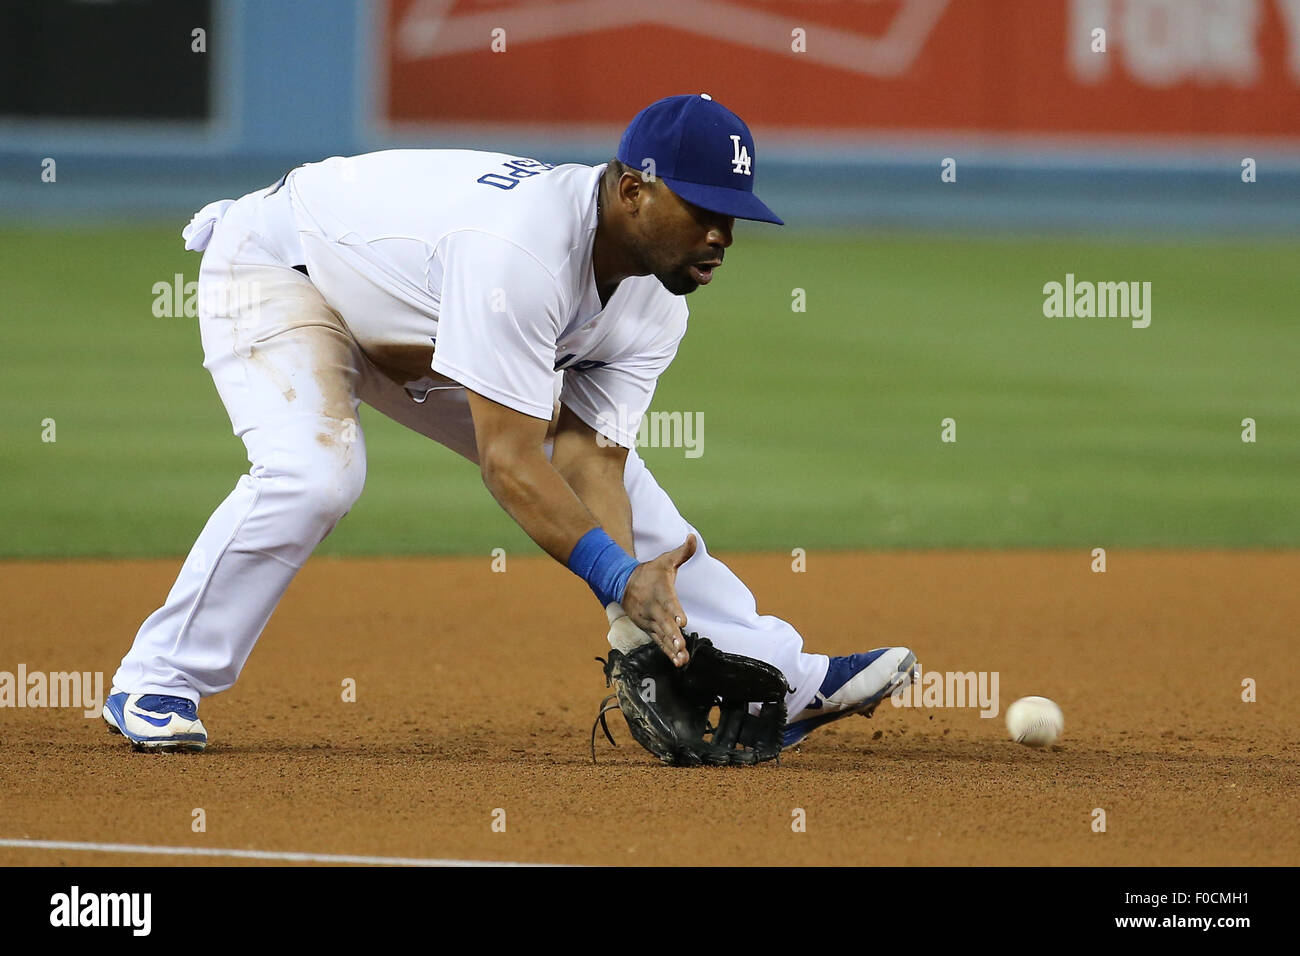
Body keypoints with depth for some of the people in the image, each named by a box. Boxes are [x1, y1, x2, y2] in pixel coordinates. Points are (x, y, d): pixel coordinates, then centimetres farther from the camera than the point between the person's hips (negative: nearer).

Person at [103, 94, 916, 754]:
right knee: (313, 472, -33)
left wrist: (636, 608, -31)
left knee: (605, 463, 3)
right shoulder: (519, 248, -41)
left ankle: (774, 681, 8)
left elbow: (591, 466, -18)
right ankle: (157, 684, -19)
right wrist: (621, 579, -47)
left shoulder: (655, 303, -14)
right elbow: (508, 463, -41)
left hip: (417, 328, 8)